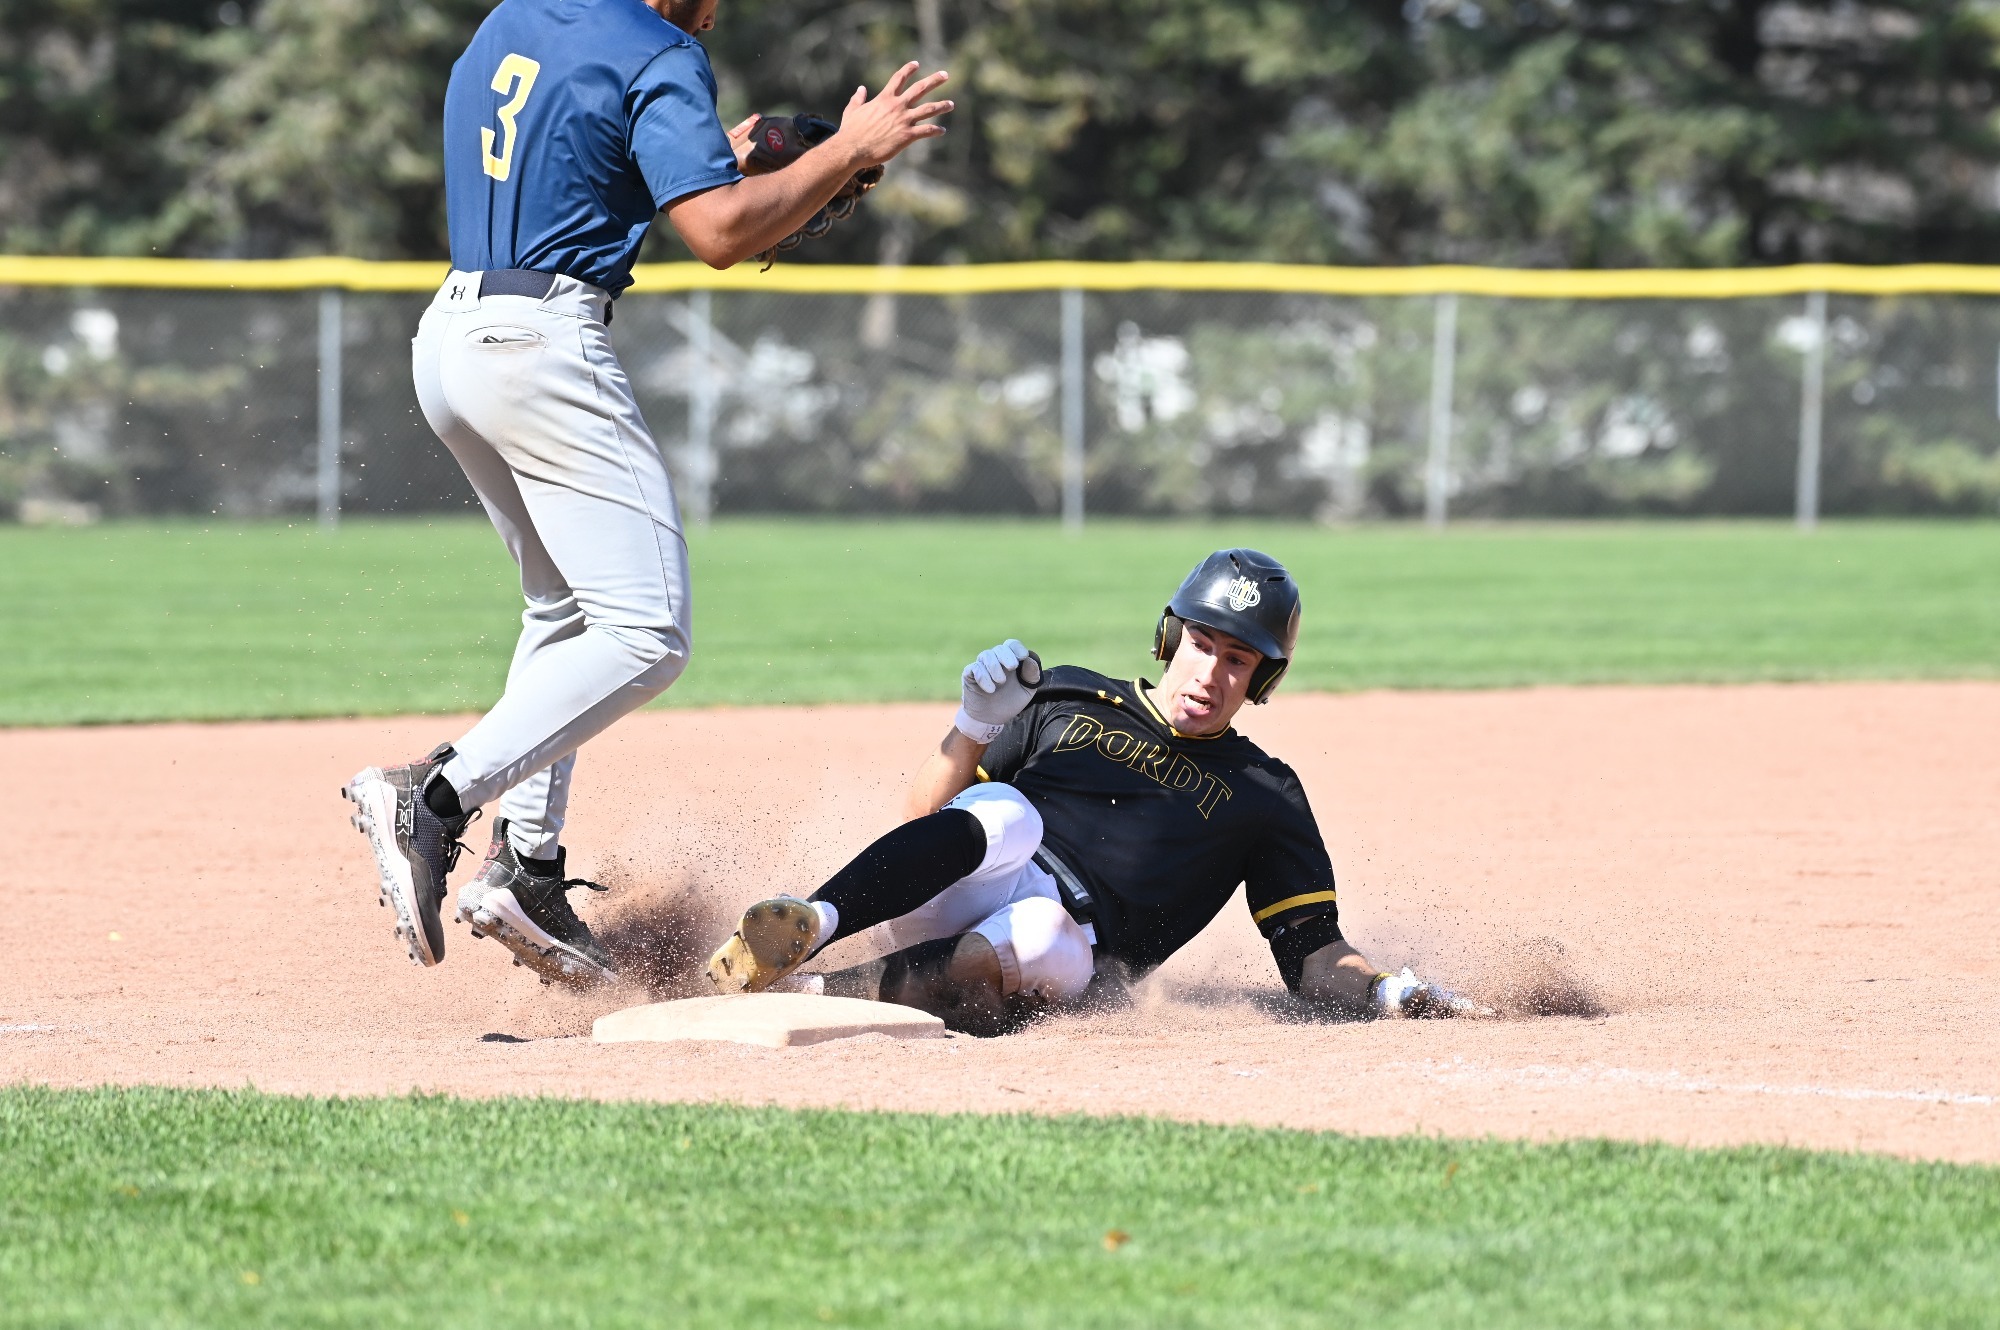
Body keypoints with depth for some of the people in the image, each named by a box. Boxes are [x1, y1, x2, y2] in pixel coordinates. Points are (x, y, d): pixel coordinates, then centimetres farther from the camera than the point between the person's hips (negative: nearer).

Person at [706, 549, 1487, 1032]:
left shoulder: (1265, 798, 21)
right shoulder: (1069, 701, 23)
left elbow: (1315, 955, 16)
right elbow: (926, 813, 18)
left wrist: (1383, 993, -5)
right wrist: (976, 728, -1)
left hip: (1065, 938, -1)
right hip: (940, 906, 1)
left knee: (1039, 943, -39)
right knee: (1006, 814, -34)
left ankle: (809, 996, -47)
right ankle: (808, 926, -54)